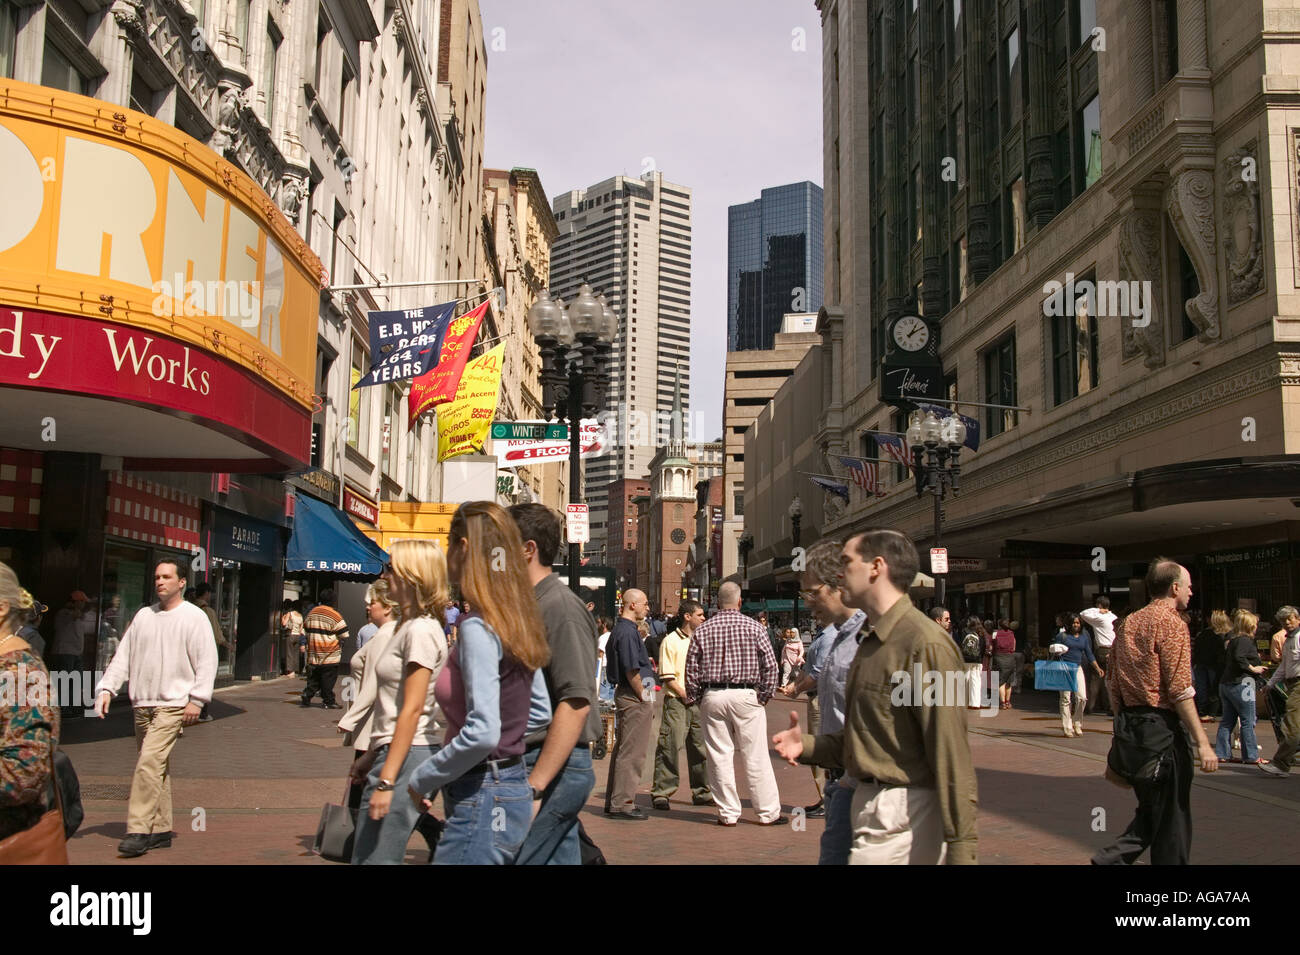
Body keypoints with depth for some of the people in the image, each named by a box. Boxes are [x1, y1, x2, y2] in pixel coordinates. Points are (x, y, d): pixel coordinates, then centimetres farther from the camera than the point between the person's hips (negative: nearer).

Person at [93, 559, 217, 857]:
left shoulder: (194, 617, -2)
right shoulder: (143, 615, 14)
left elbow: (207, 661, -5)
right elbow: (123, 656, 14)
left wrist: (196, 699, -12)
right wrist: (107, 688, 2)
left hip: (172, 705, -6)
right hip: (142, 705, 6)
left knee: (149, 763, -17)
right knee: (157, 769, 11)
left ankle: (138, 831, -16)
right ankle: (161, 831, 18)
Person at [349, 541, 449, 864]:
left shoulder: (421, 631, -15)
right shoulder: (408, 627, 15)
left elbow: (412, 710, -19)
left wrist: (386, 781, -20)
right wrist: (371, 756, 21)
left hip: (408, 756, -10)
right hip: (393, 751, 10)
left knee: (373, 858, -7)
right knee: (362, 855, 12)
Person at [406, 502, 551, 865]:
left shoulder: (478, 627, -18)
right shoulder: (519, 623, 7)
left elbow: (481, 733, -25)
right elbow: (540, 711, 18)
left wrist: (422, 780, -13)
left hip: (483, 798, -9)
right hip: (514, 789, 9)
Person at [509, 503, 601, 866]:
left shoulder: (561, 608, -15)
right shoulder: (531, 607, 14)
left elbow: (576, 703, -21)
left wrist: (534, 787, -23)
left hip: (552, 768, -9)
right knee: (560, 858, 14)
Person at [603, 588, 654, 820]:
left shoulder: (620, 629, 15)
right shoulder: (627, 631, -17)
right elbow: (631, 671, -20)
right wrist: (643, 698, -14)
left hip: (625, 694, 11)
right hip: (634, 697, -11)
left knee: (622, 750, 16)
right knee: (632, 752, -6)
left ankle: (614, 801, 23)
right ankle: (623, 804, -2)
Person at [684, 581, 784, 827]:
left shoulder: (702, 631, 3)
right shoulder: (753, 628, -1)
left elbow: (691, 669, 4)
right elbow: (769, 664, -3)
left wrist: (694, 699, 12)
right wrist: (765, 695, 5)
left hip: (712, 697, 2)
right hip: (746, 696, -1)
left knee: (720, 756, 7)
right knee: (756, 757, 4)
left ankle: (728, 813, 11)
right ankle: (768, 812, 10)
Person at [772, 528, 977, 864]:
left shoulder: (925, 644, -17)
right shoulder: (873, 644, 15)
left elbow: (952, 757, -20)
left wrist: (960, 848, -22)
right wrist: (807, 745, 6)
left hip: (902, 812, -9)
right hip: (872, 803, 9)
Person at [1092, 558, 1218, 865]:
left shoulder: (1128, 623, 13)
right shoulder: (1172, 624, -11)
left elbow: (1112, 681, 15)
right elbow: (1180, 690, -17)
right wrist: (1202, 742, -15)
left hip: (1129, 724, 8)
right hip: (1162, 726, -8)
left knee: (1151, 811, 16)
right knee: (1172, 818, 3)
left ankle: (1112, 858, 2)